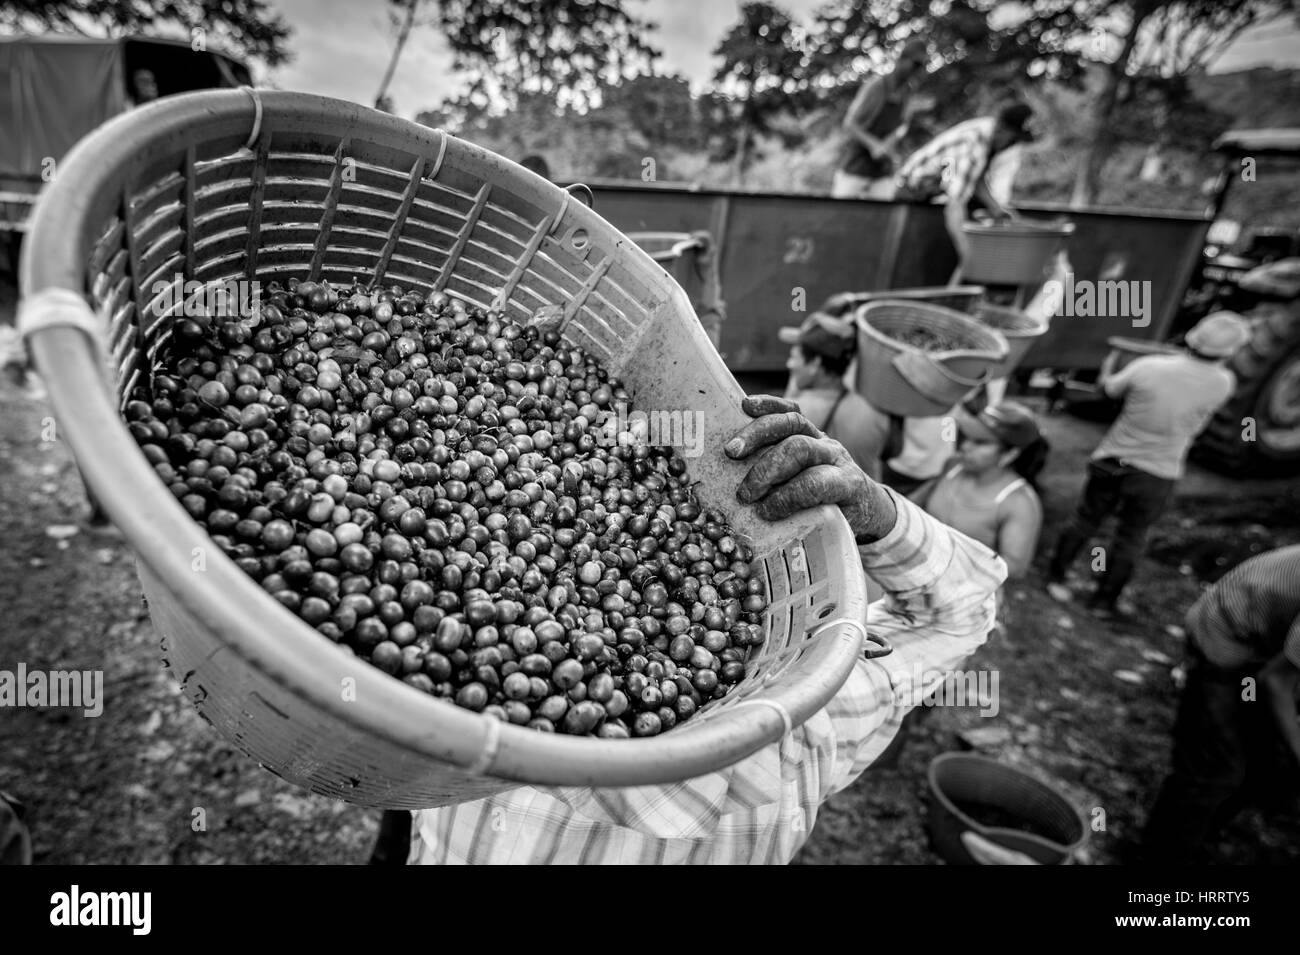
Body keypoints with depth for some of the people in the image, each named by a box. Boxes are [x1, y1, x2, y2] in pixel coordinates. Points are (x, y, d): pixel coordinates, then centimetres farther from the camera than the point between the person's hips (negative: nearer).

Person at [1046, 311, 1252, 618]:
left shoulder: (1148, 367, -15)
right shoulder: (1222, 383, -15)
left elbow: (1111, 388, 3)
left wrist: (1107, 370, 25)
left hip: (1111, 462, 1)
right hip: (1157, 475, -1)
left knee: (1085, 521, 16)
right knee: (1130, 538, 14)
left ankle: (1056, 577, 28)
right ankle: (1104, 600, 24)